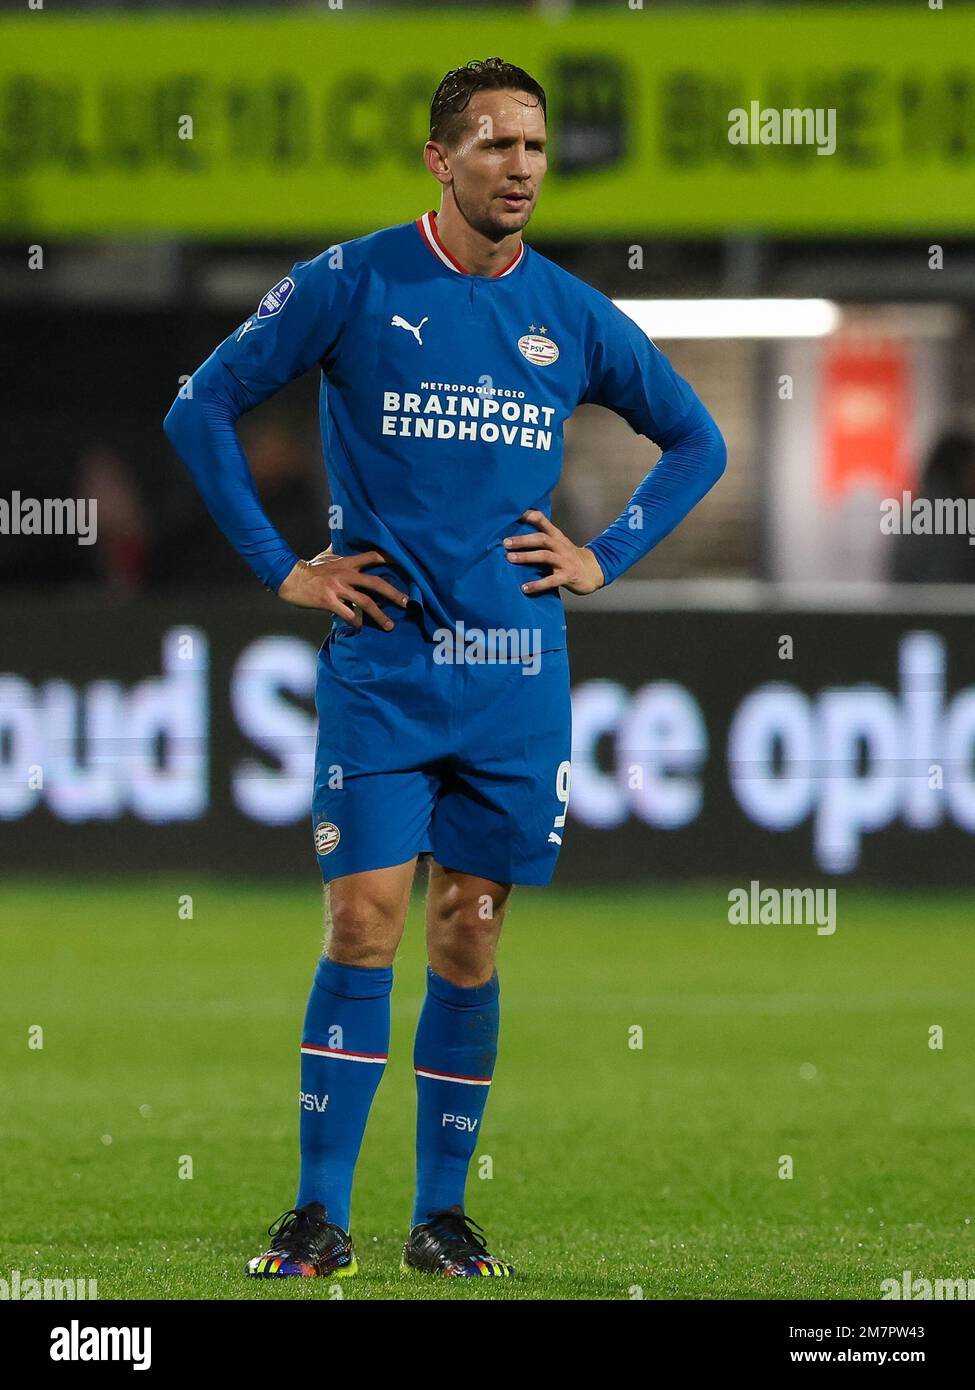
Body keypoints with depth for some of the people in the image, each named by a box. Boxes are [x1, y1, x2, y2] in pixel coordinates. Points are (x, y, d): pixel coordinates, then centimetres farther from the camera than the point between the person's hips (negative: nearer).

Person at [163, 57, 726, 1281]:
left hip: (517, 673, 3)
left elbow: (696, 443, 21)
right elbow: (201, 412, 1)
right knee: (362, 926, -8)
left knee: (469, 940, 5)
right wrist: (280, 570, -2)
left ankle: (443, 1213, 13)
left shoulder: (572, 316, 7)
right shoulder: (353, 286, -3)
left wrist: (605, 558, 8)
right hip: (382, 662, -3)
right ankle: (321, 1215, -4)